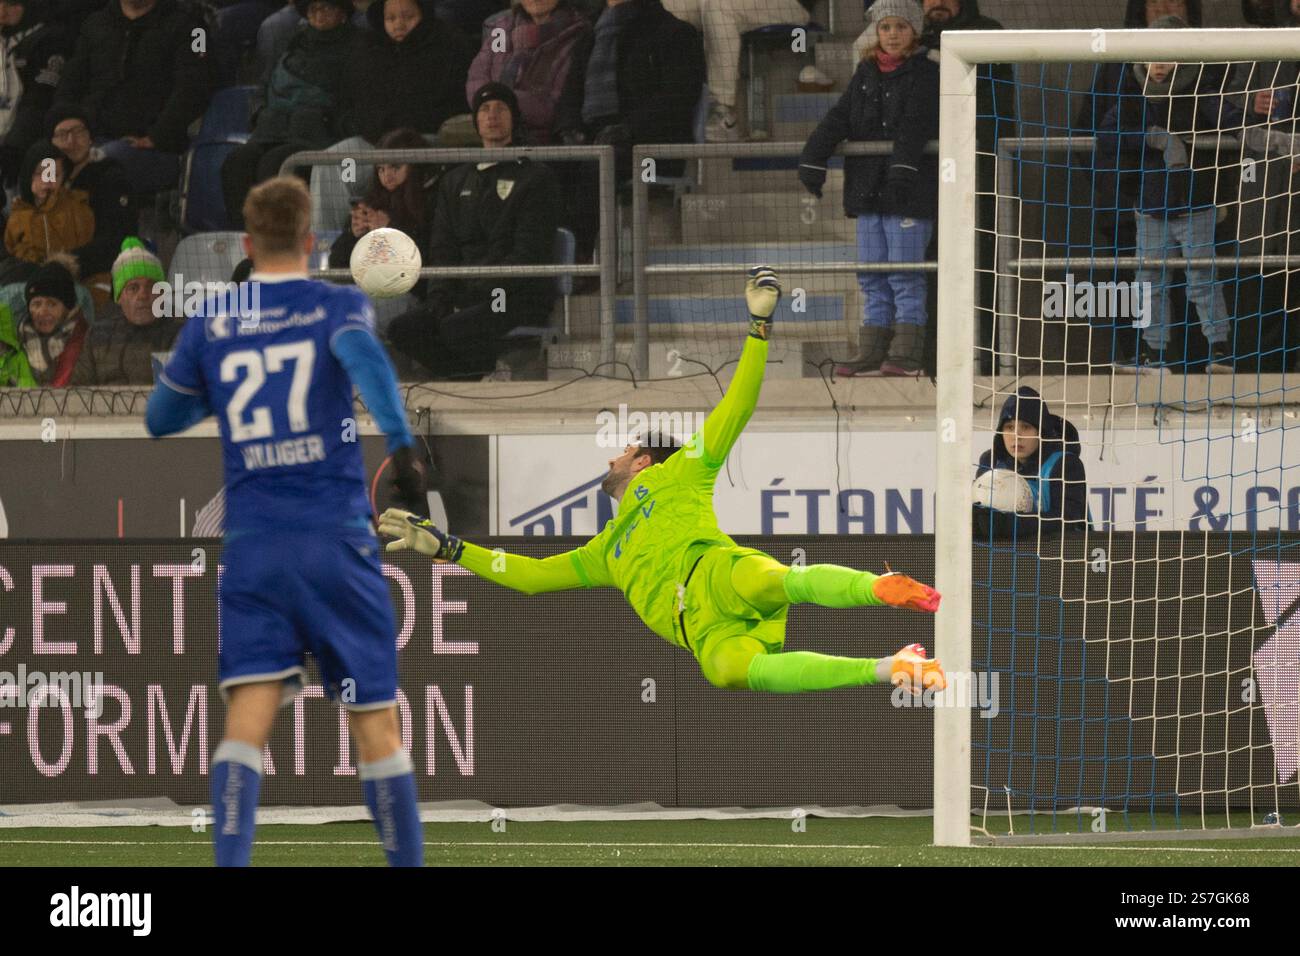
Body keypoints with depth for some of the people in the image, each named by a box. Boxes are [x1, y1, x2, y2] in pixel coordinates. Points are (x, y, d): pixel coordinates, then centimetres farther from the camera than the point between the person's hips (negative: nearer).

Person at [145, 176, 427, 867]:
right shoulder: (338, 305, 2)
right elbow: (362, 354, -21)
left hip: (251, 545, 2)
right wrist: (401, 444, -31)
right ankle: (407, 864, 10)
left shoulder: (210, 325, 9)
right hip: (336, 538, -2)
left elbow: (159, 419, 20)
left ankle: (229, 868, -25)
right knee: (375, 725, 5)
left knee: (247, 722, -7)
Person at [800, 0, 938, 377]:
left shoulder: (926, 74, -5)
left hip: (910, 190, -7)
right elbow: (839, 118, 5)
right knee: (871, 275, 8)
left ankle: (907, 352, -4)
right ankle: (873, 351, 13)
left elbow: (915, 125, -19)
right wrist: (813, 159, -7)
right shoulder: (866, 74, 13)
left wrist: (903, 166, -32)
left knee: (904, 274, -7)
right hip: (867, 189, 7)